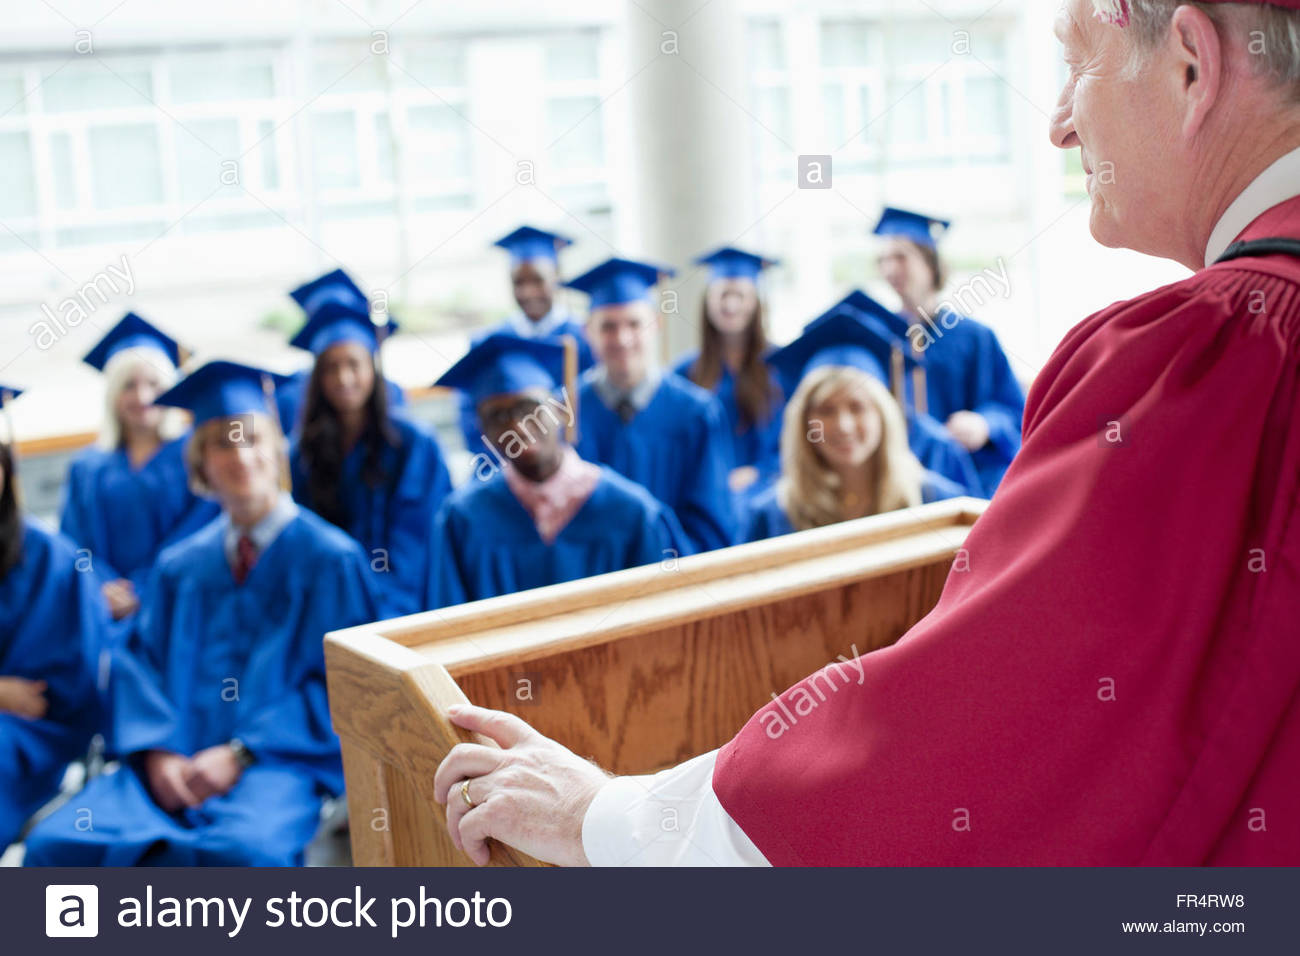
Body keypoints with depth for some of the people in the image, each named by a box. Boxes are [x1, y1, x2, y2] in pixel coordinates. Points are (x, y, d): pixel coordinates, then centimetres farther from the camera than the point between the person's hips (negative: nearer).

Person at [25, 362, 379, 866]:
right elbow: (140, 661, 13)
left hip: (279, 755, -4)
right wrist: (158, 750, -8)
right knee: (54, 843, -23)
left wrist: (242, 753, -12)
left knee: (241, 848, -39)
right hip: (176, 759, 5)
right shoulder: (179, 566, 18)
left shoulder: (330, 558, 4)